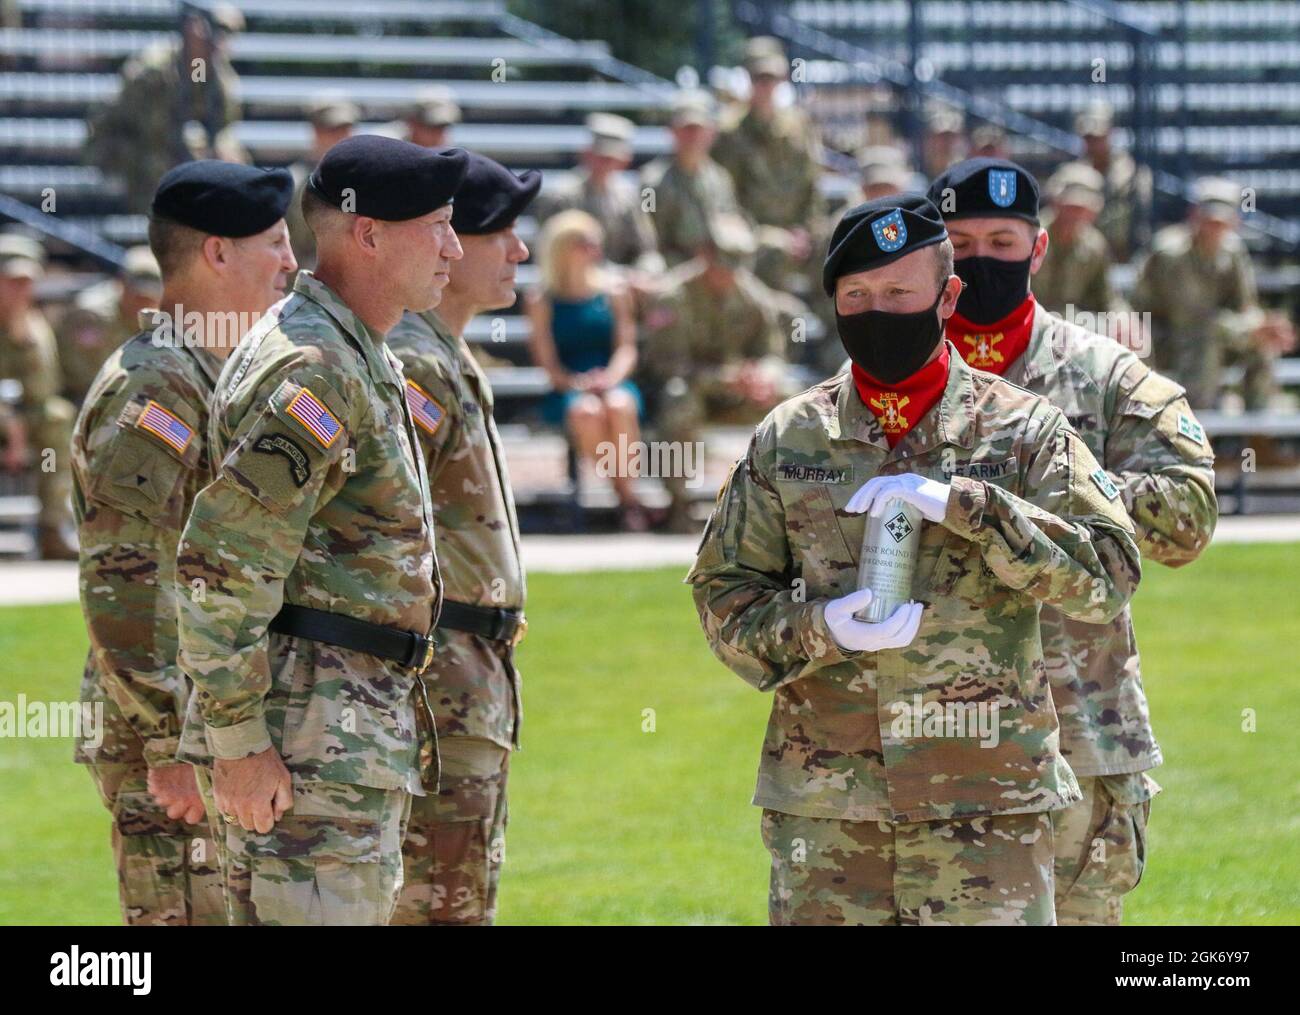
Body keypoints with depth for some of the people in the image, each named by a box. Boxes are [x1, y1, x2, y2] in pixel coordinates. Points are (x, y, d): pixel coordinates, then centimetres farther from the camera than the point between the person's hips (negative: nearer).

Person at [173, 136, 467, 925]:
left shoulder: (361, 361, 18)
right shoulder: (311, 372, -16)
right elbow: (222, 564, -22)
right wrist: (238, 738, -23)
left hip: (356, 734, 11)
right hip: (312, 741, -11)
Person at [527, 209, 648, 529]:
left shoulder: (613, 292, 11)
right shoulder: (542, 301, 5)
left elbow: (627, 347, 6)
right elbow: (547, 360, 1)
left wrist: (611, 377, -14)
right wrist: (576, 383, -17)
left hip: (613, 381, 1)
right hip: (568, 390, -1)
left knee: (619, 406, -35)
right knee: (586, 410, -36)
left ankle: (629, 488, -29)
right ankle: (624, 494, -28)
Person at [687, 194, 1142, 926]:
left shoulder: (1023, 430, 2)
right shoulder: (788, 440, 9)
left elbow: (1109, 572, -7)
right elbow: (723, 592, 11)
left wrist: (961, 504, -17)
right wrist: (819, 628, -10)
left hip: (985, 807, -2)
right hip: (823, 802, 2)